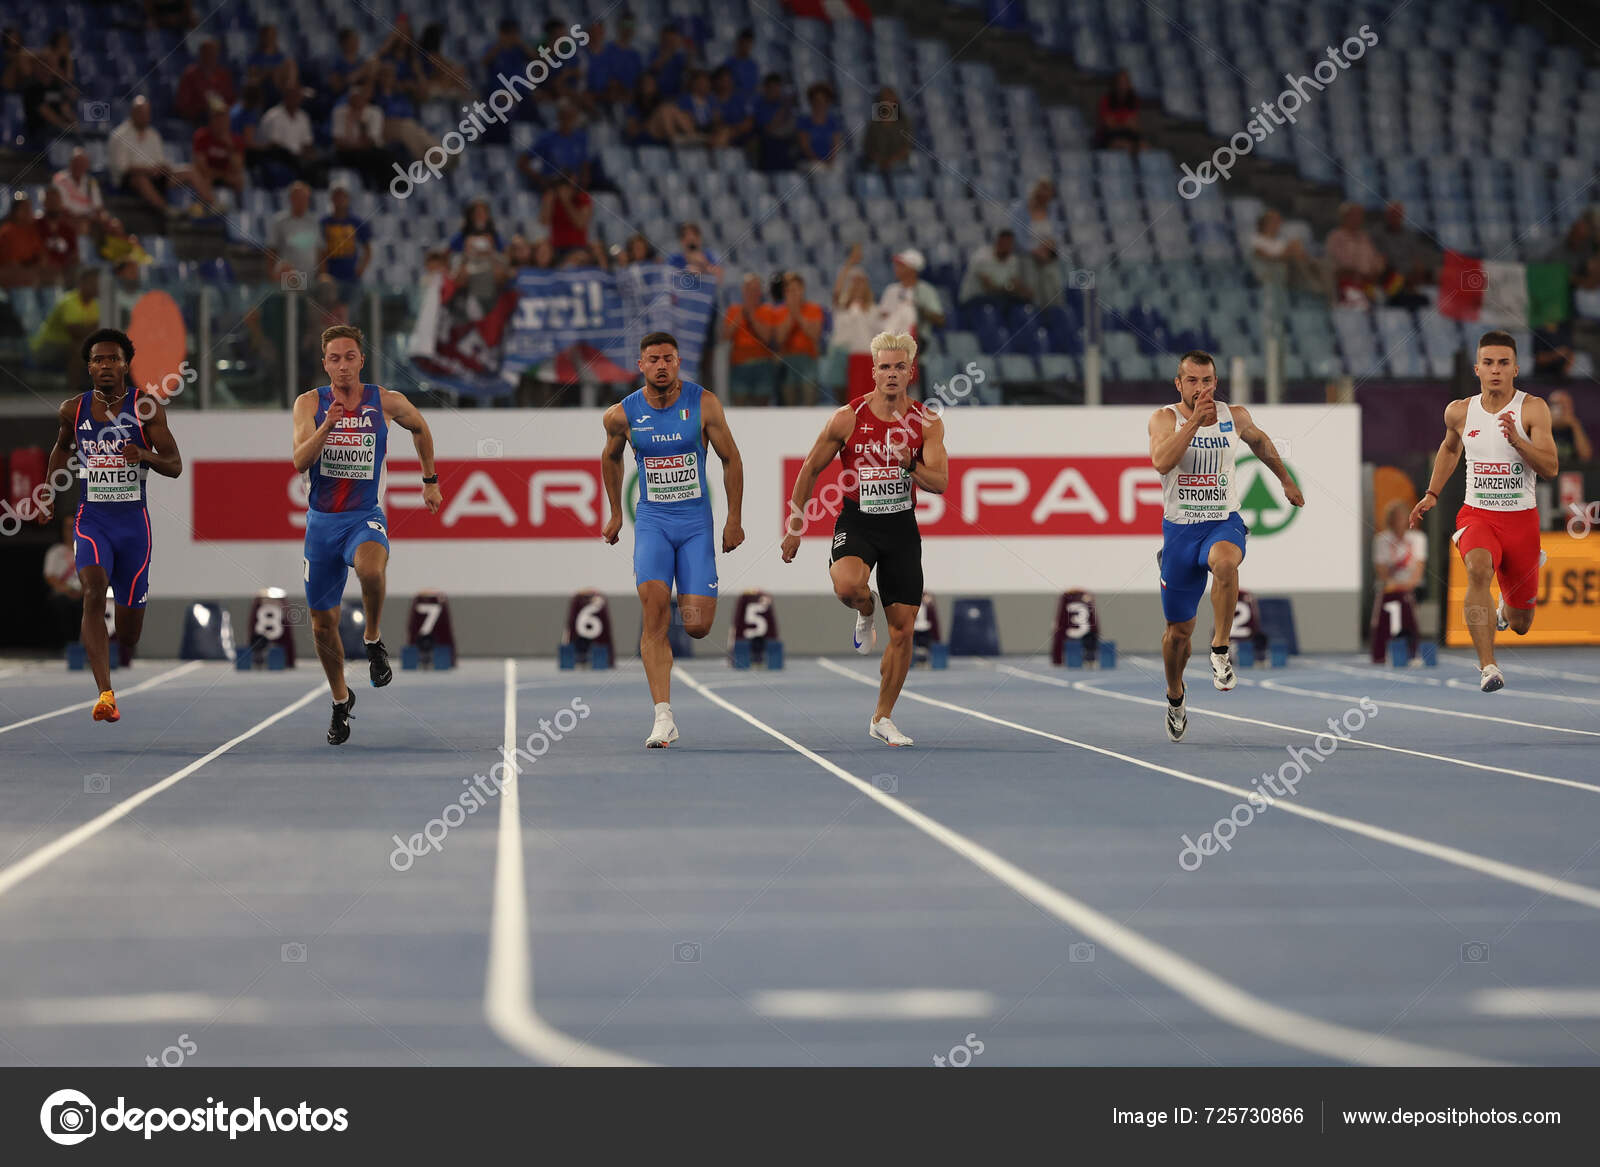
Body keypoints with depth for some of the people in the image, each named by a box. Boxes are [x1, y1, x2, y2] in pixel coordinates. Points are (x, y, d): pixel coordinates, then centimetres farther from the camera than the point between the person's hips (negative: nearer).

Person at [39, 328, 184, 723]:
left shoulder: (146, 406, -5)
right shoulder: (73, 409, 2)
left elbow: (176, 466, -5)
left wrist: (146, 456, -25)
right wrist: (49, 495, 16)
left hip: (133, 521, 0)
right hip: (91, 519, 0)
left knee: (130, 613, 9)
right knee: (94, 593, -25)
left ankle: (123, 671, 45)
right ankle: (105, 694, -34)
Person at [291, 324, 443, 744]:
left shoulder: (386, 402, -3)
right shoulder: (310, 403, -3)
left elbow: (420, 428, 18)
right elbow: (300, 461, -15)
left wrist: (430, 481, 22)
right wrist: (328, 424, -29)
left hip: (365, 516, -2)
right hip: (322, 520, 2)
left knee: (370, 569, -38)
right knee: (322, 622, 9)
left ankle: (373, 640, -10)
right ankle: (341, 700, 32)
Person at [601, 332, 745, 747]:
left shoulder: (703, 404, -6)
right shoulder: (622, 414, -3)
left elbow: (731, 459, 3)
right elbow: (611, 459, 18)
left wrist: (734, 519, 2)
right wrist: (615, 514, 21)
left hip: (696, 522, 0)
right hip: (651, 521, 0)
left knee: (697, 626, -8)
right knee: (654, 609, -20)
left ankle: (692, 606, 35)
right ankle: (664, 719, -21)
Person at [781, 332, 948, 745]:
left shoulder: (927, 422, -3)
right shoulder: (847, 419, -8)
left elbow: (940, 483, -8)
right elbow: (811, 469, 3)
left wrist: (910, 466, -29)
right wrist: (795, 526, 4)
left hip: (902, 528, 2)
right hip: (856, 523, -2)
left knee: (903, 629, 2)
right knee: (847, 586, -36)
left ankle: (882, 718, 19)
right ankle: (865, 615, 3)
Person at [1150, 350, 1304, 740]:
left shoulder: (1235, 416, 1)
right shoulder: (1165, 418, -7)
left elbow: (1259, 440, 24)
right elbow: (1162, 462, -26)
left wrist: (1286, 480, 31)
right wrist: (1194, 421, -31)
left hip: (1224, 523, 0)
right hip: (1180, 528, 0)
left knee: (1224, 562, -39)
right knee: (1179, 630, 8)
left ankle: (1220, 649, -24)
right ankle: (1175, 695, 36)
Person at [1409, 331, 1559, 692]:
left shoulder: (1532, 409, -8)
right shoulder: (1459, 412, 1)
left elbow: (1551, 468, -17)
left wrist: (1516, 439, -31)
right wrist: (1432, 494, 18)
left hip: (1521, 519, 0)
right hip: (1476, 514, 0)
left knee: (1520, 625, 11)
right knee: (1479, 569, -36)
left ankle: (1508, 604, 51)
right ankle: (1487, 666, -39)